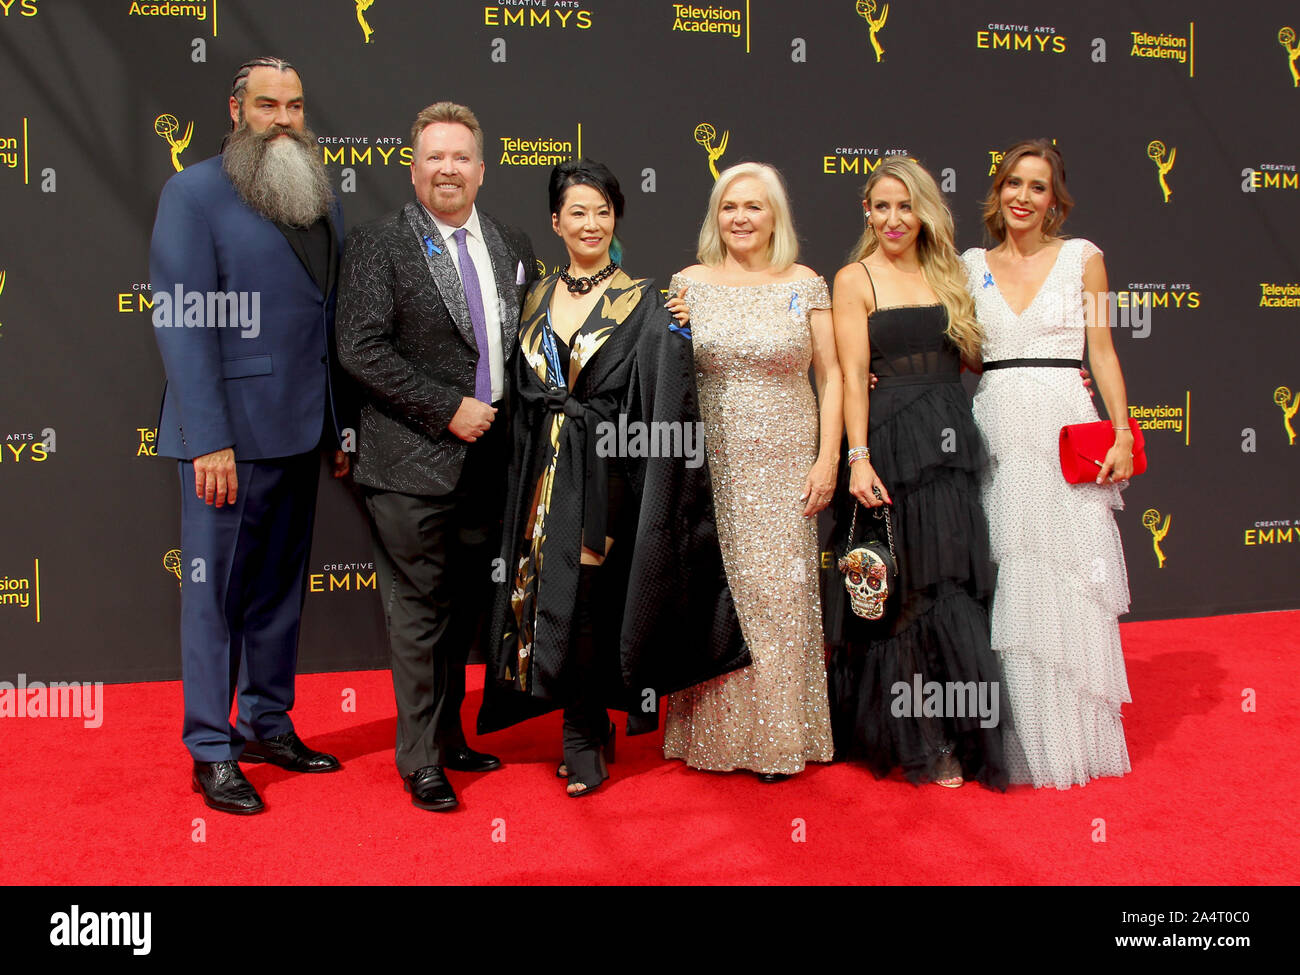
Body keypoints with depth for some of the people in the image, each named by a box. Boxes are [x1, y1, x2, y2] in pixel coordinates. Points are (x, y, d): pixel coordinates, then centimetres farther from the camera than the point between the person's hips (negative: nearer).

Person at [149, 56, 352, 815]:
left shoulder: (323, 200, 13)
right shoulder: (194, 193, -5)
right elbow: (181, 323, -12)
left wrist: (344, 425, 9)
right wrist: (209, 441, -18)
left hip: (301, 432, 6)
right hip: (229, 431, -6)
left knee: (281, 587, 14)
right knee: (215, 590, 3)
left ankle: (269, 724, 28)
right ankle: (212, 752, 15)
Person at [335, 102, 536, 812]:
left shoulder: (512, 247, 11)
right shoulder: (379, 245, -5)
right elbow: (360, 350, -14)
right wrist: (448, 409, -16)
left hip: (485, 460, 5)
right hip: (413, 463, -5)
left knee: (465, 608, 15)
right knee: (419, 613, 2)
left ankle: (450, 735, 31)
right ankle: (421, 759, 15)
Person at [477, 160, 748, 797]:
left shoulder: (639, 301, -1)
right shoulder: (538, 299, 12)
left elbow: (664, 392, -8)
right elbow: (524, 390, 16)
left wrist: (678, 334, -23)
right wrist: (526, 474, 11)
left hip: (605, 469, -4)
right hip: (544, 468, 5)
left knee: (584, 595, -4)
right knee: (551, 595, 6)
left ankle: (584, 743, 11)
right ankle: (591, 729, 23)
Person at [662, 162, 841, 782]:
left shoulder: (805, 284, 4)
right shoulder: (689, 283, 7)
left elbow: (831, 376, 4)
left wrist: (827, 459, -4)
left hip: (785, 464, -1)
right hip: (710, 466, 1)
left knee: (778, 591, 0)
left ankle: (779, 735, 14)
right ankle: (714, 733, 17)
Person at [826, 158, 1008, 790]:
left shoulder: (946, 275, 16)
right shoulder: (855, 279, 1)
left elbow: (967, 360, 18)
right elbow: (852, 375, -7)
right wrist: (858, 458, -16)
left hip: (953, 443, 5)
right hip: (892, 445, -4)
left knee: (954, 587, 5)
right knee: (904, 594, 2)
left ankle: (958, 732, 18)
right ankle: (915, 740, 15)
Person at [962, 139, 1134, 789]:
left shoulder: (1082, 258, 7)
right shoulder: (972, 266, 11)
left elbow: (1102, 351, 5)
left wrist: (1122, 434, -3)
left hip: (1065, 425, -1)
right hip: (996, 430, 2)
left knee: (1070, 583, 0)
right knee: (1007, 584, 3)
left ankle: (1074, 736, 15)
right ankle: (1020, 739, 15)